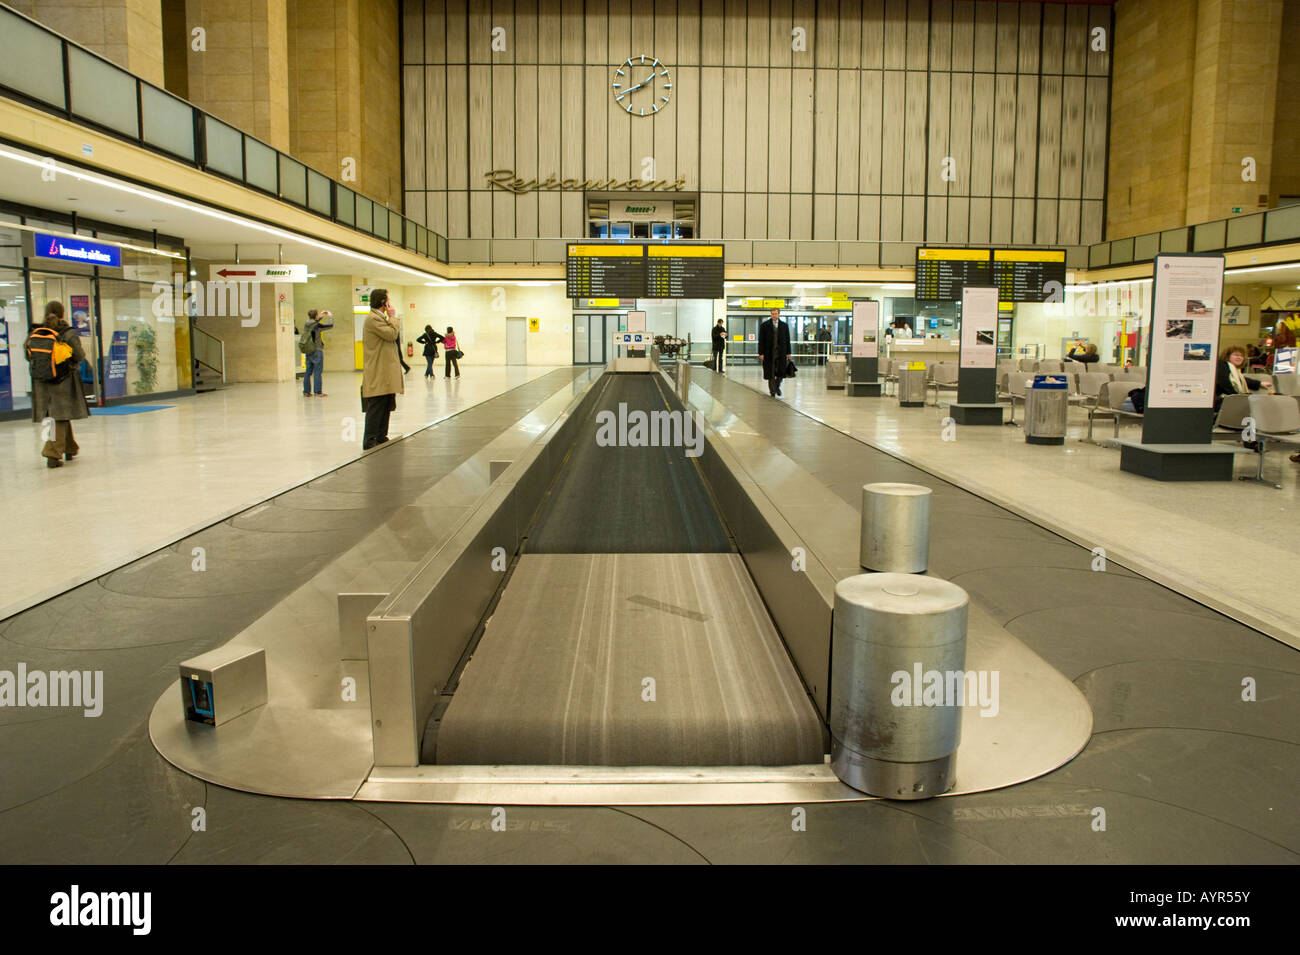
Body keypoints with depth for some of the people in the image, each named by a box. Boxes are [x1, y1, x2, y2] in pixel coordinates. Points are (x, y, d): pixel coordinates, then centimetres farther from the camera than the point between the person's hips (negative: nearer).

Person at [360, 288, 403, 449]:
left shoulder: (380, 318, 21)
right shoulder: (372, 319, -12)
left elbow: (393, 335, 22)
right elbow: (392, 334, -18)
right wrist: (393, 317, -8)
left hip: (385, 373, 11)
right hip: (378, 374, -11)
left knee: (385, 406, 12)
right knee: (375, 407, -9)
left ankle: (381, 437, 19)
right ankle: (369, 441, -6)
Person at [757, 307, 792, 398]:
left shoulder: (784, 325, 10)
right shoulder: (764, 325, 2)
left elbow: (787, 340, 12)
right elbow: (761, 341, 0)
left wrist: (788, 353, 7)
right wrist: (761, 353, -7)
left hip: (781, 353, 2)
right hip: (769, 353, -2)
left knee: (781, 373, 1)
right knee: (771, 374, 0)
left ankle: (776, 387, 25)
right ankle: (773, 391, 9)